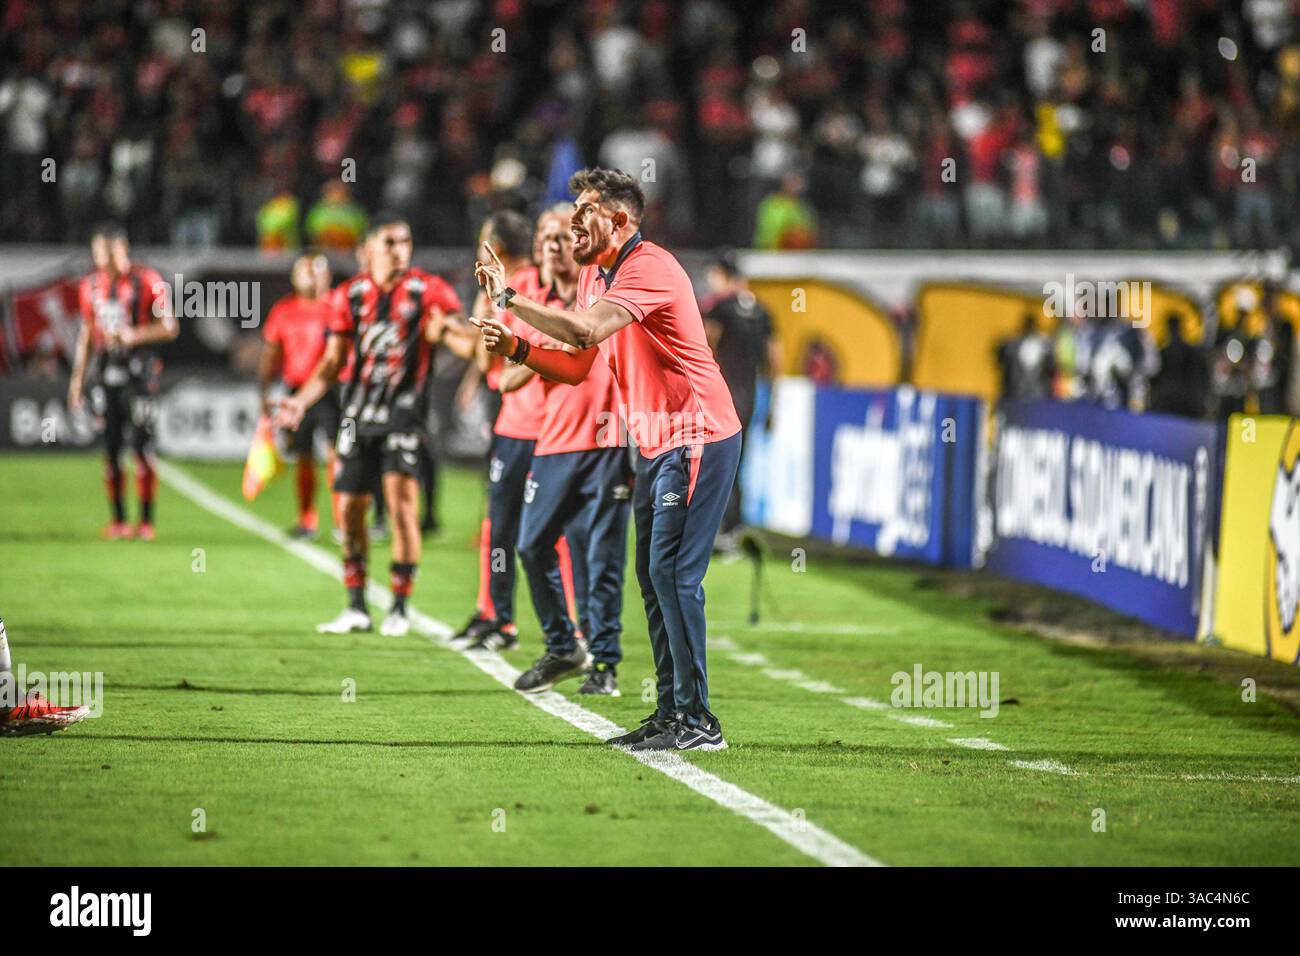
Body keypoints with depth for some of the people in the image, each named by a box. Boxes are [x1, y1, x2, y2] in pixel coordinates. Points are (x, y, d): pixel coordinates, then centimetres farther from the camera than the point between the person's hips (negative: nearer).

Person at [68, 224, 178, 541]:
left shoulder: (147, 281, -6)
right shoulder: (92, 285, 9)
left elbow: (169, 327, -5)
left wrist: (134, 336, -20)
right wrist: (77, 379, 15)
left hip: (137, 369, -4)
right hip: (104, 369, 4)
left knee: (142, 447, -5)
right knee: (111, 449, 5)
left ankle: (147, 521, 1)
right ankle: (118, 520, 12)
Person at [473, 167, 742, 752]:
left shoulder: (650, 267, -18)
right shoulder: (594, 275, 13)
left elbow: (586, 330, -31)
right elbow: (578, 366, 15)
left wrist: (509, 299, -25)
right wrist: (517, 348, -1)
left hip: (698, 438, -10)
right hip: (654, 444, 10)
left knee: (673, 572, -13)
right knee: (653, 576, 9)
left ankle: (697, 721, -13)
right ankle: (670, 713, 13)